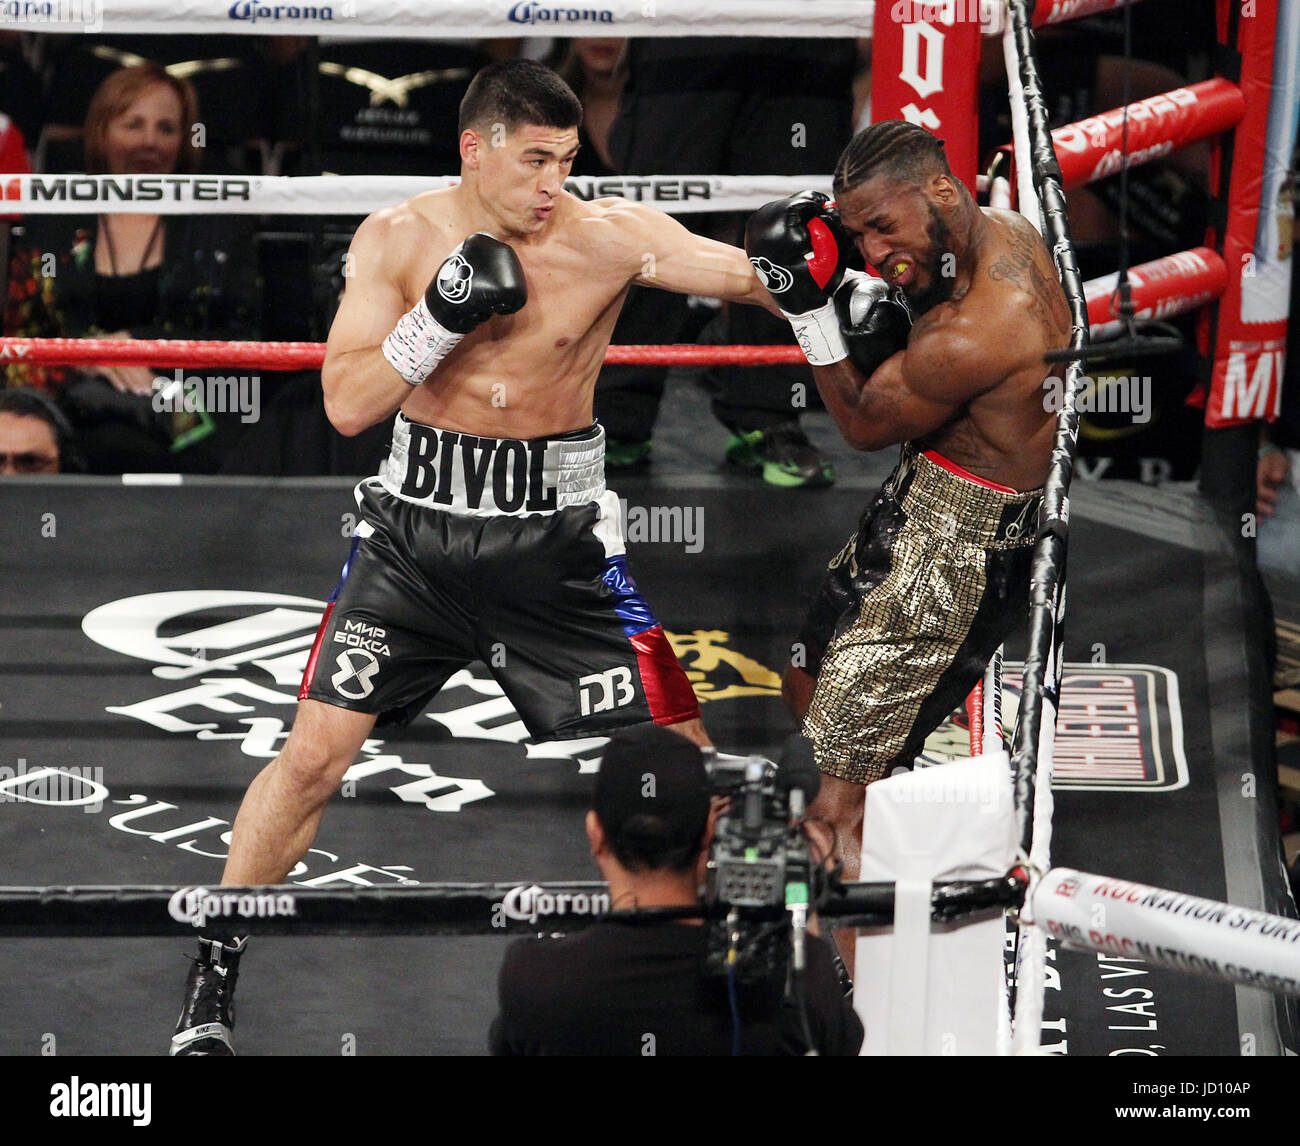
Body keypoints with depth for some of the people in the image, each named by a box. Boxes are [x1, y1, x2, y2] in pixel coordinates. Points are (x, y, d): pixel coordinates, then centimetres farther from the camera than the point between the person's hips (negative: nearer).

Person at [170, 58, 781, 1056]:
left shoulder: (609, 235, -10)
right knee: (313, 756, -4)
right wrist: (441, 317, -23)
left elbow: (738, 271, -23)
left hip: (555, 540, 0)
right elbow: (346, 405, -10)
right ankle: (212, 979, 12)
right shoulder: (397, 241, -6)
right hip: (417, 527, 0)